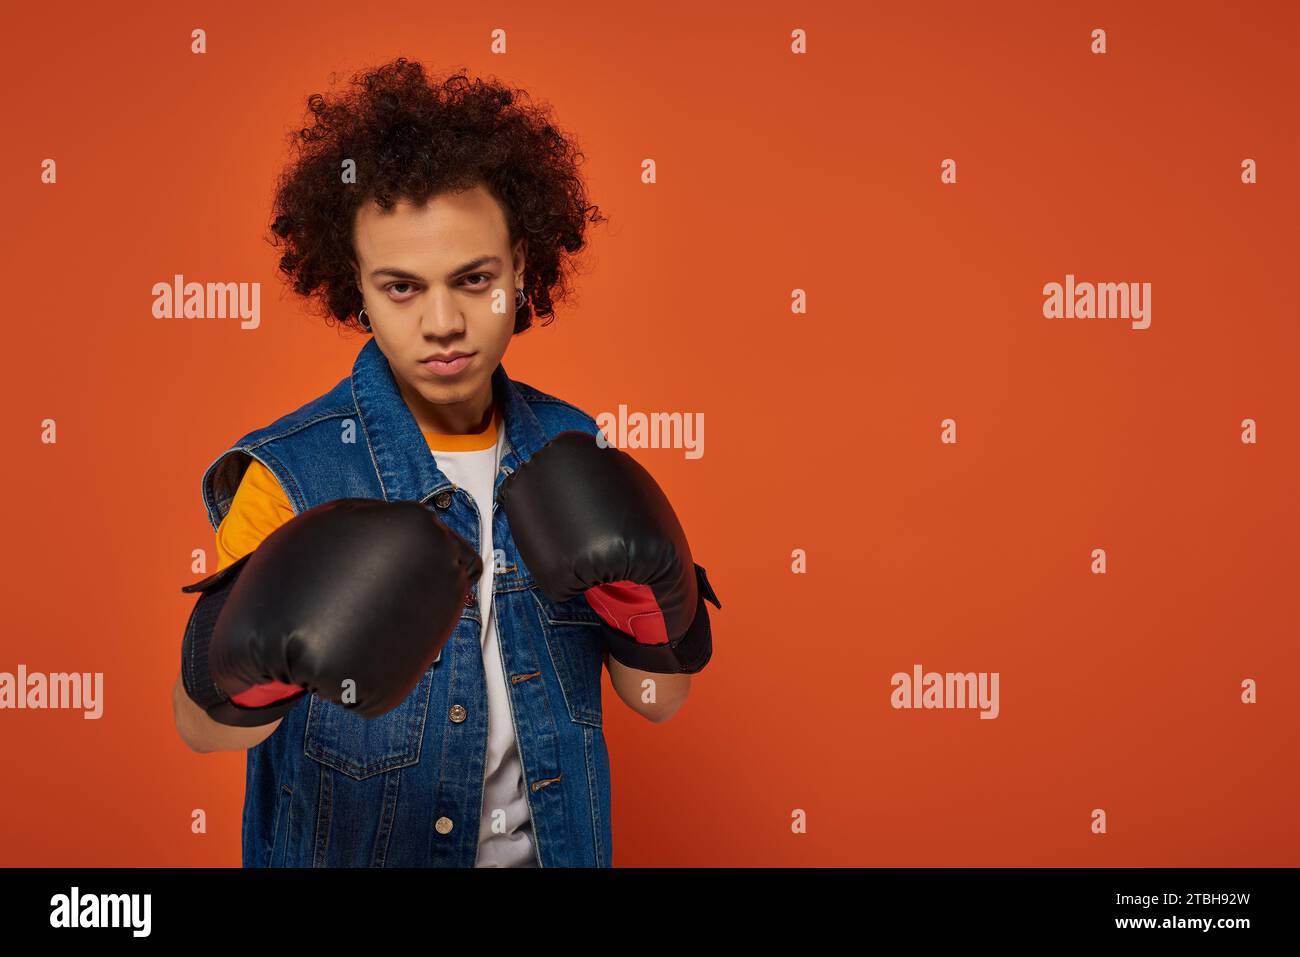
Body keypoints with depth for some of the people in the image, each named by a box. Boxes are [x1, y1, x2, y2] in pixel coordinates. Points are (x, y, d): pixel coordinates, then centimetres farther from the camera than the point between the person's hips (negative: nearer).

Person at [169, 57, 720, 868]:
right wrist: (247, 661, -49)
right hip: (349, 849, -3)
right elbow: (204, 726, -28)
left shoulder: (570, 451, -9)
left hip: (555, 846, 3)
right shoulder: (290, 473, -20)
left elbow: (659, 699, -5)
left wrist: (656, 602, -24)